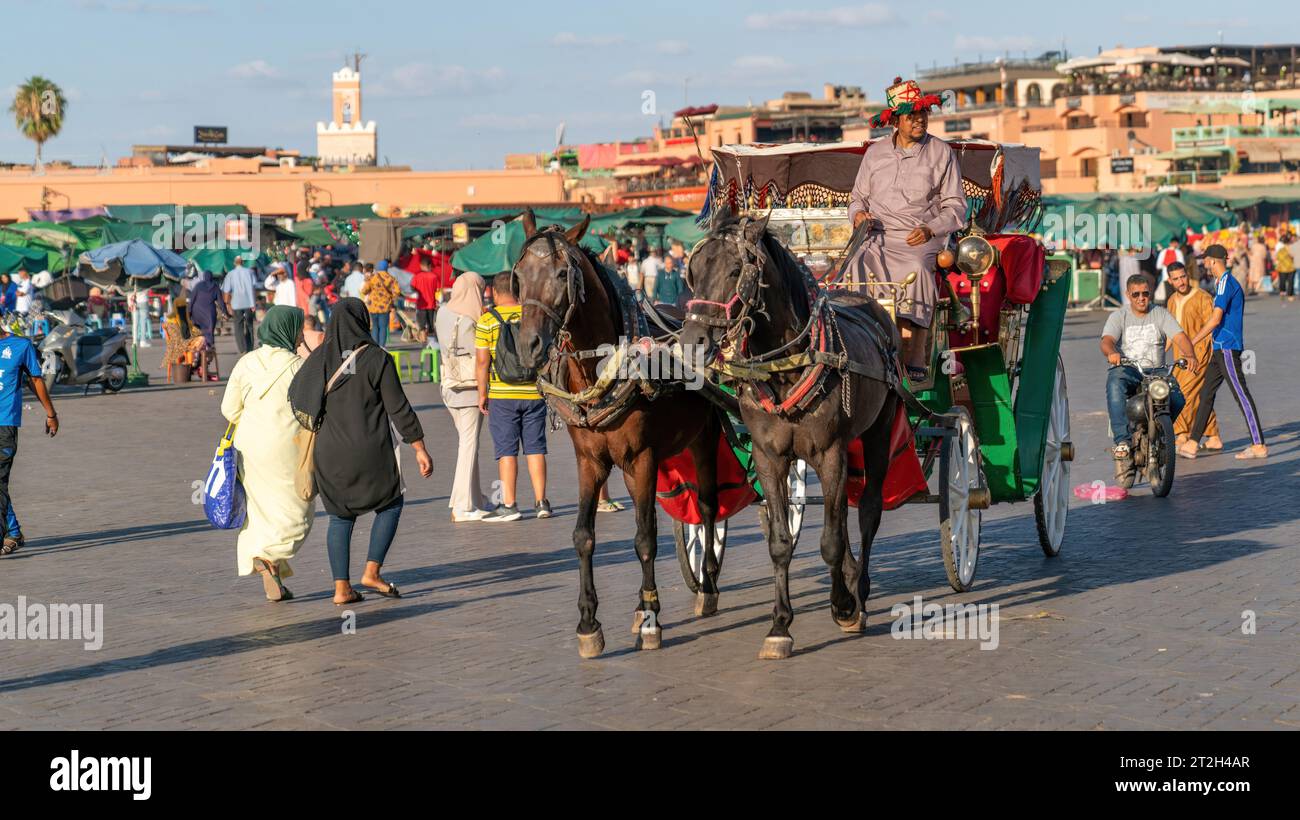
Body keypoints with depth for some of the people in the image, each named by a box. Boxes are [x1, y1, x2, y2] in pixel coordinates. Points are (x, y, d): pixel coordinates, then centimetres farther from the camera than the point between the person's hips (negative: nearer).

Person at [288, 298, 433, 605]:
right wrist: (419, 448, -4)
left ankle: (341, 588, 8)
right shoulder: (377, 359, -9)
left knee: (341, 517, 14)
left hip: (330, 450, 4)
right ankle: (372, 572, 6)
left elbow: (296, 396, -5)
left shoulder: (320, 357, 2)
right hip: (371, 450, -4)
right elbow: (399, 408, -9)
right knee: (390, 505, 17)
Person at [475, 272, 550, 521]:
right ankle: (541, 503, 10)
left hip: (502, 394, -3)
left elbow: (482, 361, -9)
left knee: (507, 451, 1)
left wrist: (482, 394, -1)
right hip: (534, 392, 3)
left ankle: (508, 505, 0)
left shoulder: (487, 320, -6)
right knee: (535, 448, 9)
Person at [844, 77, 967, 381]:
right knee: (860, 267, -31)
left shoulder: (941, 153, 9)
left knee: (917, 270, -36)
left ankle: (915, 359, -36)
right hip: (879, 237, 3)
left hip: (922, 240, -2)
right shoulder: (875, 153, 17)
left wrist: (930, 229, -10)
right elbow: (858, 197, 25)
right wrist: (858, 214, 1)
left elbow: (955, 207, 7)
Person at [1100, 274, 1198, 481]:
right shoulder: (1118, 316, 9)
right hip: (1126, 369, -1)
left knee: (1177, 399, -28)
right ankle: (1123, 441, -42)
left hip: (1156, 370, 2)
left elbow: (1179, 336, -2)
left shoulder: (1160, 314, 13)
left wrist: (1189, 355, -24)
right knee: (1115, 385, -37)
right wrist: (1111, 353, -34)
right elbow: (1107, 340, -9)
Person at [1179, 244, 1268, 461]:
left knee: (1241, 395, -8)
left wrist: (1192, 342, -20)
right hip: (1221, 348, 10)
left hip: (1227, 348, -10)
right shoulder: (1224, 282, 17)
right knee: (1206, 393, 10)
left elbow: (1216, 319, -22)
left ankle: (1259, 445, -6)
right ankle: (1191, 444, 11)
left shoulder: (1226, 283, -14)